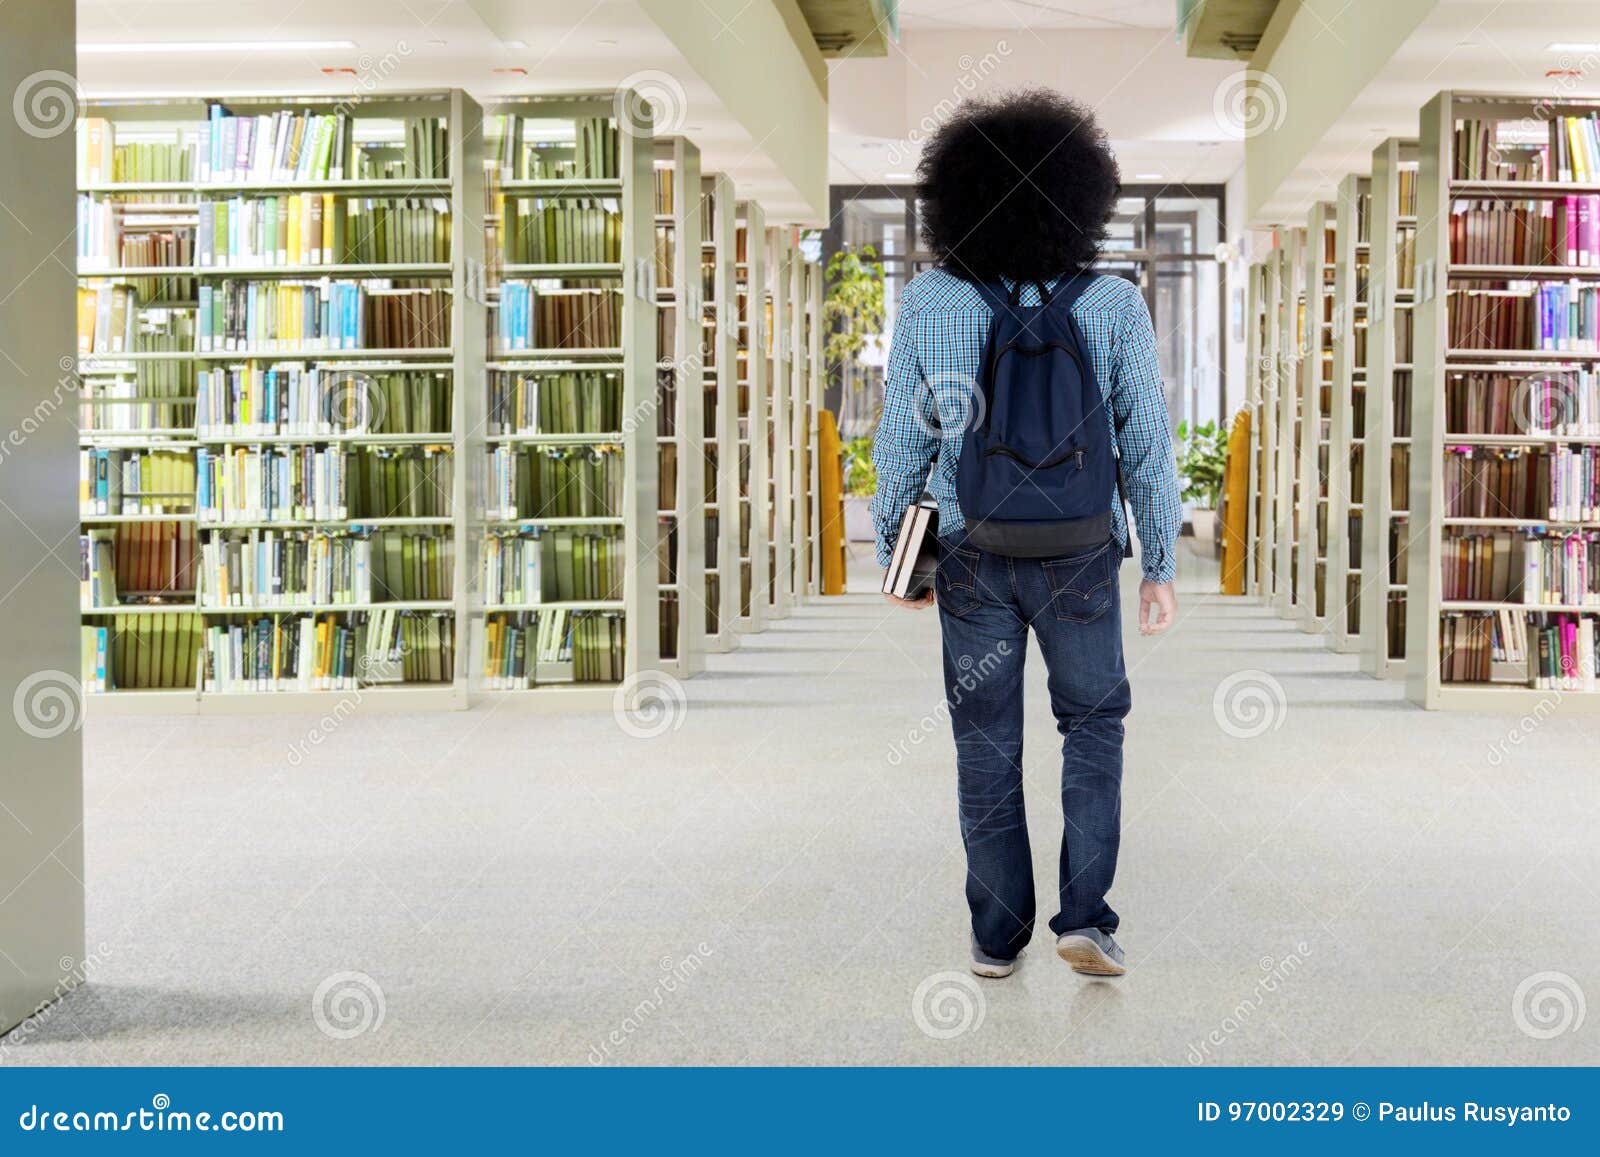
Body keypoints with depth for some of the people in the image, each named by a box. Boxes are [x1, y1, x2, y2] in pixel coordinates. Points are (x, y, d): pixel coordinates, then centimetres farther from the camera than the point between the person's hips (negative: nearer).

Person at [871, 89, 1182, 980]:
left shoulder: (928, 303, -10)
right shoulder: (1114, 306, -12)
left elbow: (904, 443, -4)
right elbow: (1148, 447, -8)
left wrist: (894, 553, 8)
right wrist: (1162, 566, 2)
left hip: (973, 555, 1)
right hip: (1079, 556, -1)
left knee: (987, 741, 13)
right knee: (1094, 721, 18)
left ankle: (999, 933, 20)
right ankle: (1084, 915, 9)